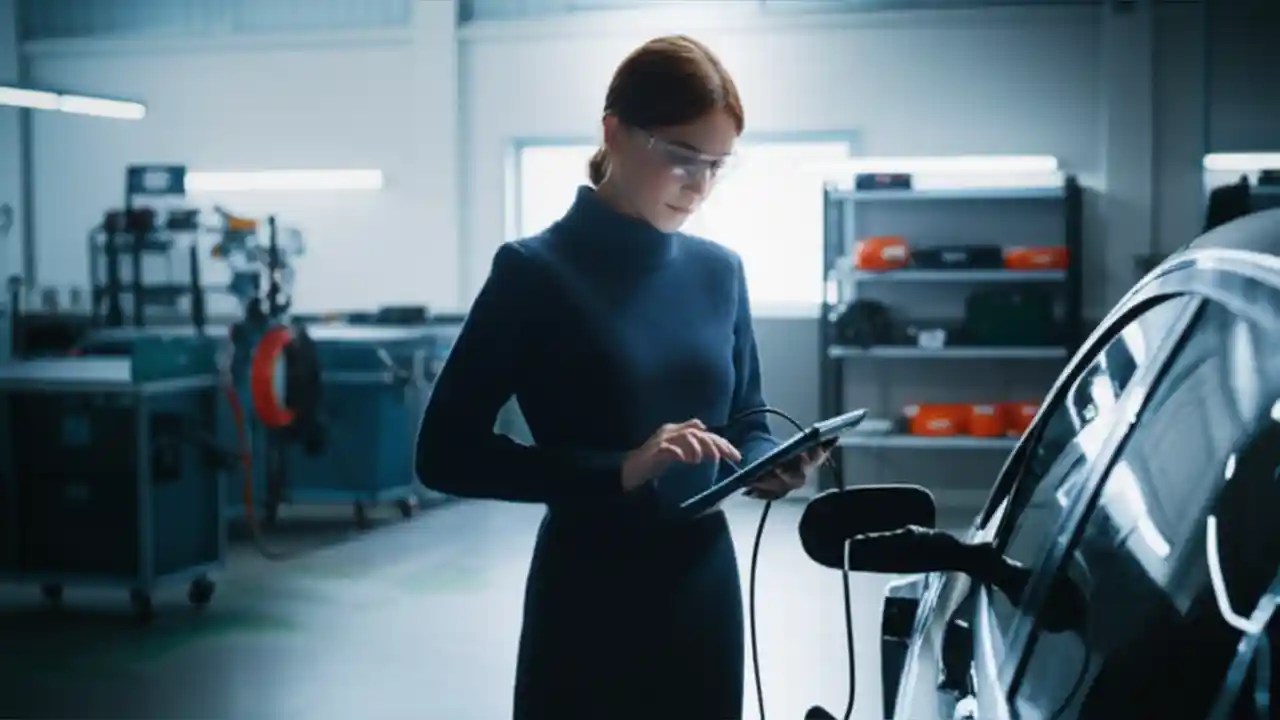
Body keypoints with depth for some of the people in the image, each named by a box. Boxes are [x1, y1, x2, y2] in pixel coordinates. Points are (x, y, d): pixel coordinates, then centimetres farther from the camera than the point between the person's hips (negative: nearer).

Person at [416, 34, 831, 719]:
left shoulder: (719, 270, 5)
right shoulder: (535, 270, -10)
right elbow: (446, 453, -14)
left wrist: (769, 467, -9)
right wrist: (620, 468, -24)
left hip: (705, 587, 5)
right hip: (588, 601, -5)